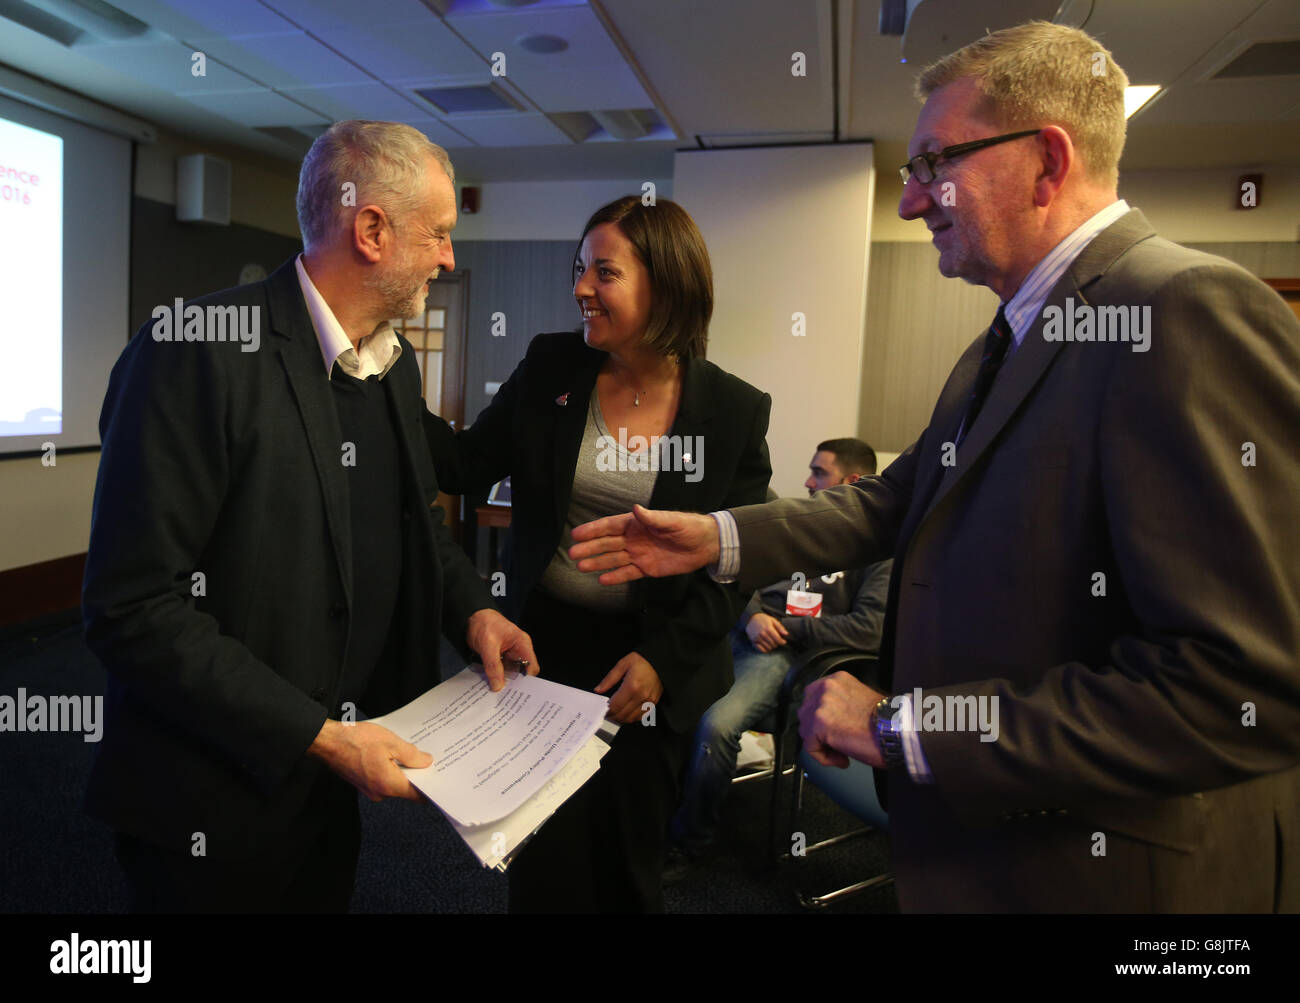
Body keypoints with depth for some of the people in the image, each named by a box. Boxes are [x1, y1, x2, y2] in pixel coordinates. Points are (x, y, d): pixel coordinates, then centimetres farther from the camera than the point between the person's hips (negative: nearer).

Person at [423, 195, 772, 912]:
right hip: (546, 645, 1)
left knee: (629, 856, 18)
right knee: (548, 858, 12)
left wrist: (663, 657, -13)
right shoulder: (549, 368, -3)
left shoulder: (735, 409, -9)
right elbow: (466, 464, -2)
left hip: (657, 668, -1)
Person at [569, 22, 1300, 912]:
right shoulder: (1003, 348, 8)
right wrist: (720, 539, 2)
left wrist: (904, 726, -24)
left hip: (1102, 871, -8)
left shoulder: (1192, 315, -23)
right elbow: (897, 501, 11)